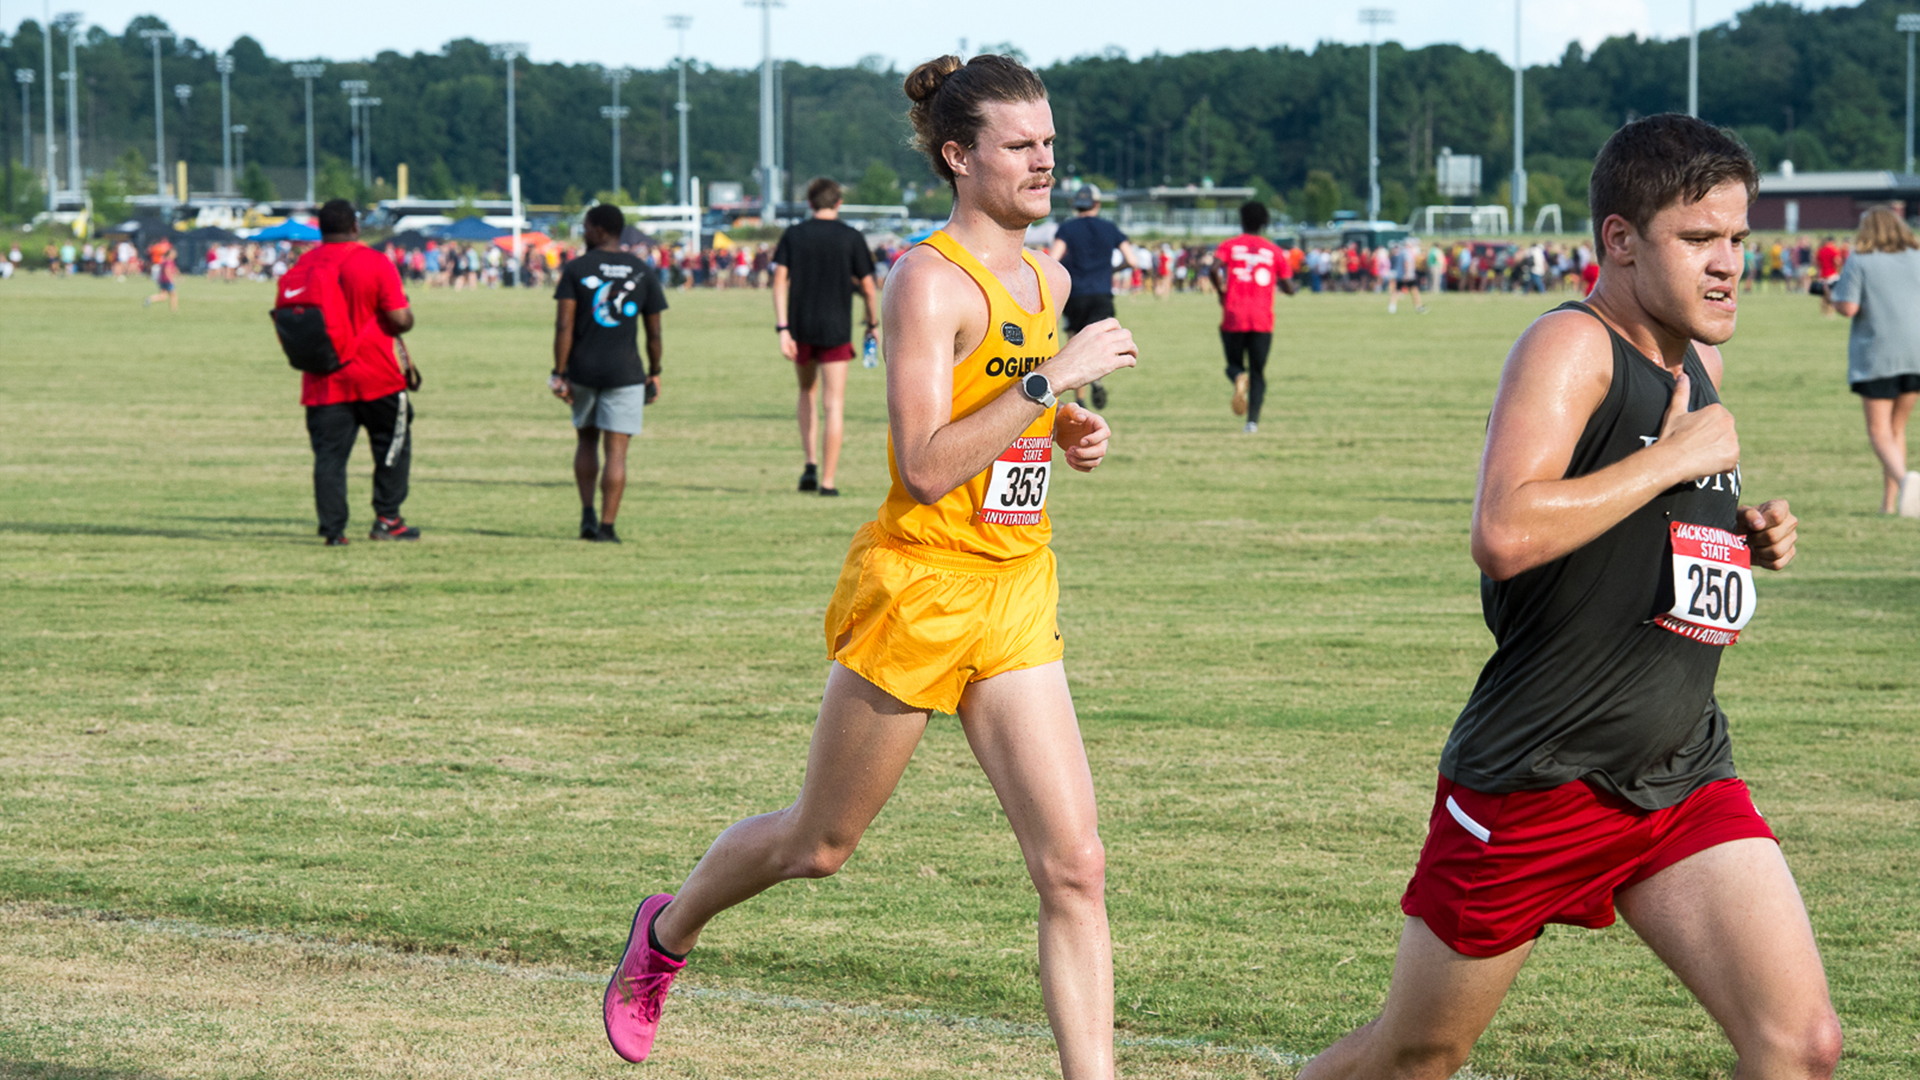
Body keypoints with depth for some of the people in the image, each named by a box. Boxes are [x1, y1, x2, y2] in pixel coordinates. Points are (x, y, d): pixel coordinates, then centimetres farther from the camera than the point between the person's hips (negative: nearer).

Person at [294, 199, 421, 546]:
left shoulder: (303, 265, 3)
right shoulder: (374, 263, -9)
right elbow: (400, 319, -13)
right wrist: (408, 317, 9)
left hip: (323, 383, 3)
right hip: (376, 378, -3)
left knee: (329, 454, 4)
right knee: (393, 445, 13)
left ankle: (333, 529, -2)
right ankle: (387, 519, 11)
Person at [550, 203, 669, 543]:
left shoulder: (575, 269, -3)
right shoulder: (642, 272, 3)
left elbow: (563, 326, -9)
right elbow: (654, 332, 5)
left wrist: (559, 373, -6)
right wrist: (654, 373, 16)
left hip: (583, 371, 0)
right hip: (625, 372, 0)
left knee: (586, 441, 19)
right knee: (616, 451, 0)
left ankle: (587, 515, 10)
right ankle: (606, 526, -5)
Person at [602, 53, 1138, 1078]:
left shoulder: (1047, 279, 10)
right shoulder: (930, 280, -15)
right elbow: (925, 468, -24)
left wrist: (1064, 436, 8)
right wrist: (1051, 379, -25)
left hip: (1017, 599, 6)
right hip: (917, 589, -6)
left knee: (1074, 868, -5)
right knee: (819, 844, 11)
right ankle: (668, 932, 40)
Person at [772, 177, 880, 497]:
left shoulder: (792, 236, 3)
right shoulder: (851, 238, -2)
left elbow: (779, 281, -6)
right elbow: (868, 288, -1)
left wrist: (782, 328, -8)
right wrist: (872, 325, 14)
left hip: (800, 327, 2)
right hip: (836, 330, -2)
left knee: (808, 393, 22)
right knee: (834, 405, 1)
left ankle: (810, 464, 7)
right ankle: (828, 480, -3)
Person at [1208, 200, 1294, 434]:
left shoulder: (1228, 246, 5)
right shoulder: (1274, 251, 7)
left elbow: (1216, 267, -16)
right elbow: (1289, 288, 4)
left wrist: (1221, 291, -1)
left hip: (1233, 317, 0)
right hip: (1263, 321, 0)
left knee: (1234, 364, 16)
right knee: (1257, 373, 6)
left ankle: (1238, 378, -21)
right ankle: (1253, 420, -10)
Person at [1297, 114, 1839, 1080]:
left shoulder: (1699, 362, 12)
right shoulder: (1572, 347, -14)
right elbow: (1503, 535, -30)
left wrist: (1745, 537, 9)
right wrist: (1674, 457, -21)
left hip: (1687, 782, 7)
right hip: (1535, 780, -7)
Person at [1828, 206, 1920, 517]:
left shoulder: (1859, 261, -4)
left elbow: (1848, 307, -12)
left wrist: (1833, 296, 9)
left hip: (1877, 356, -4)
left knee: (1879, 432, -2)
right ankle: (1889, 501, 14)